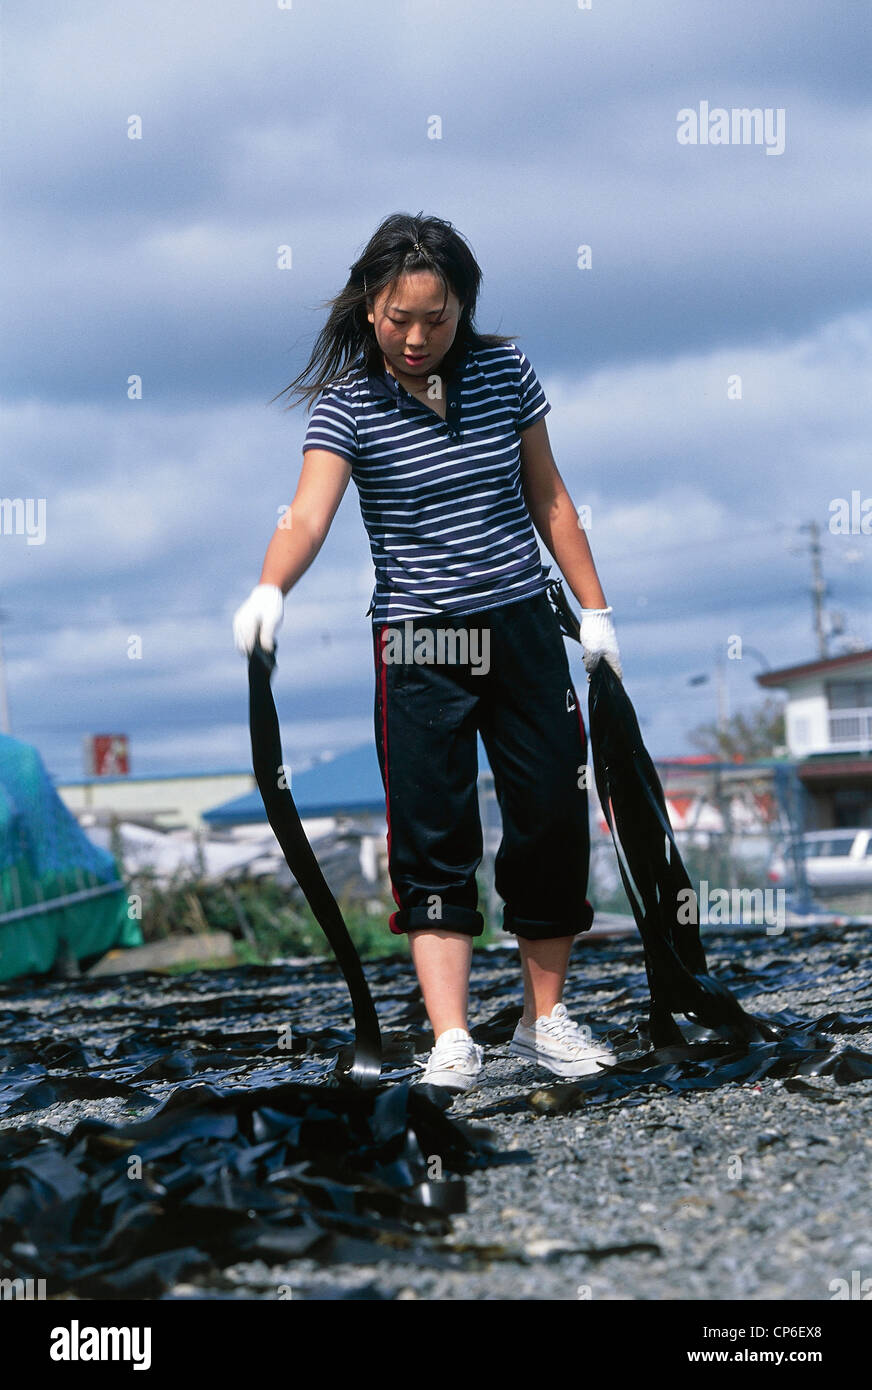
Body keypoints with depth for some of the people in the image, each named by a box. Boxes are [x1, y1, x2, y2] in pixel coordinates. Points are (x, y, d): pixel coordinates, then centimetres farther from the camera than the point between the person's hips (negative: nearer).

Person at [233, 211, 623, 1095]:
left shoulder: (506, 372, 1)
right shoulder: (346, 402, -8)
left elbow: (548, 496, 10)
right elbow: (309, 513, -23)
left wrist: (594, 608, 9)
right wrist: (269, 590, -42)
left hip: (523, 628, 3)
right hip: (418, 646, -3)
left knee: (554, 820, 5)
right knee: (432, 839, -7)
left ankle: (544, 1021, 20)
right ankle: (451, 1044, -7)